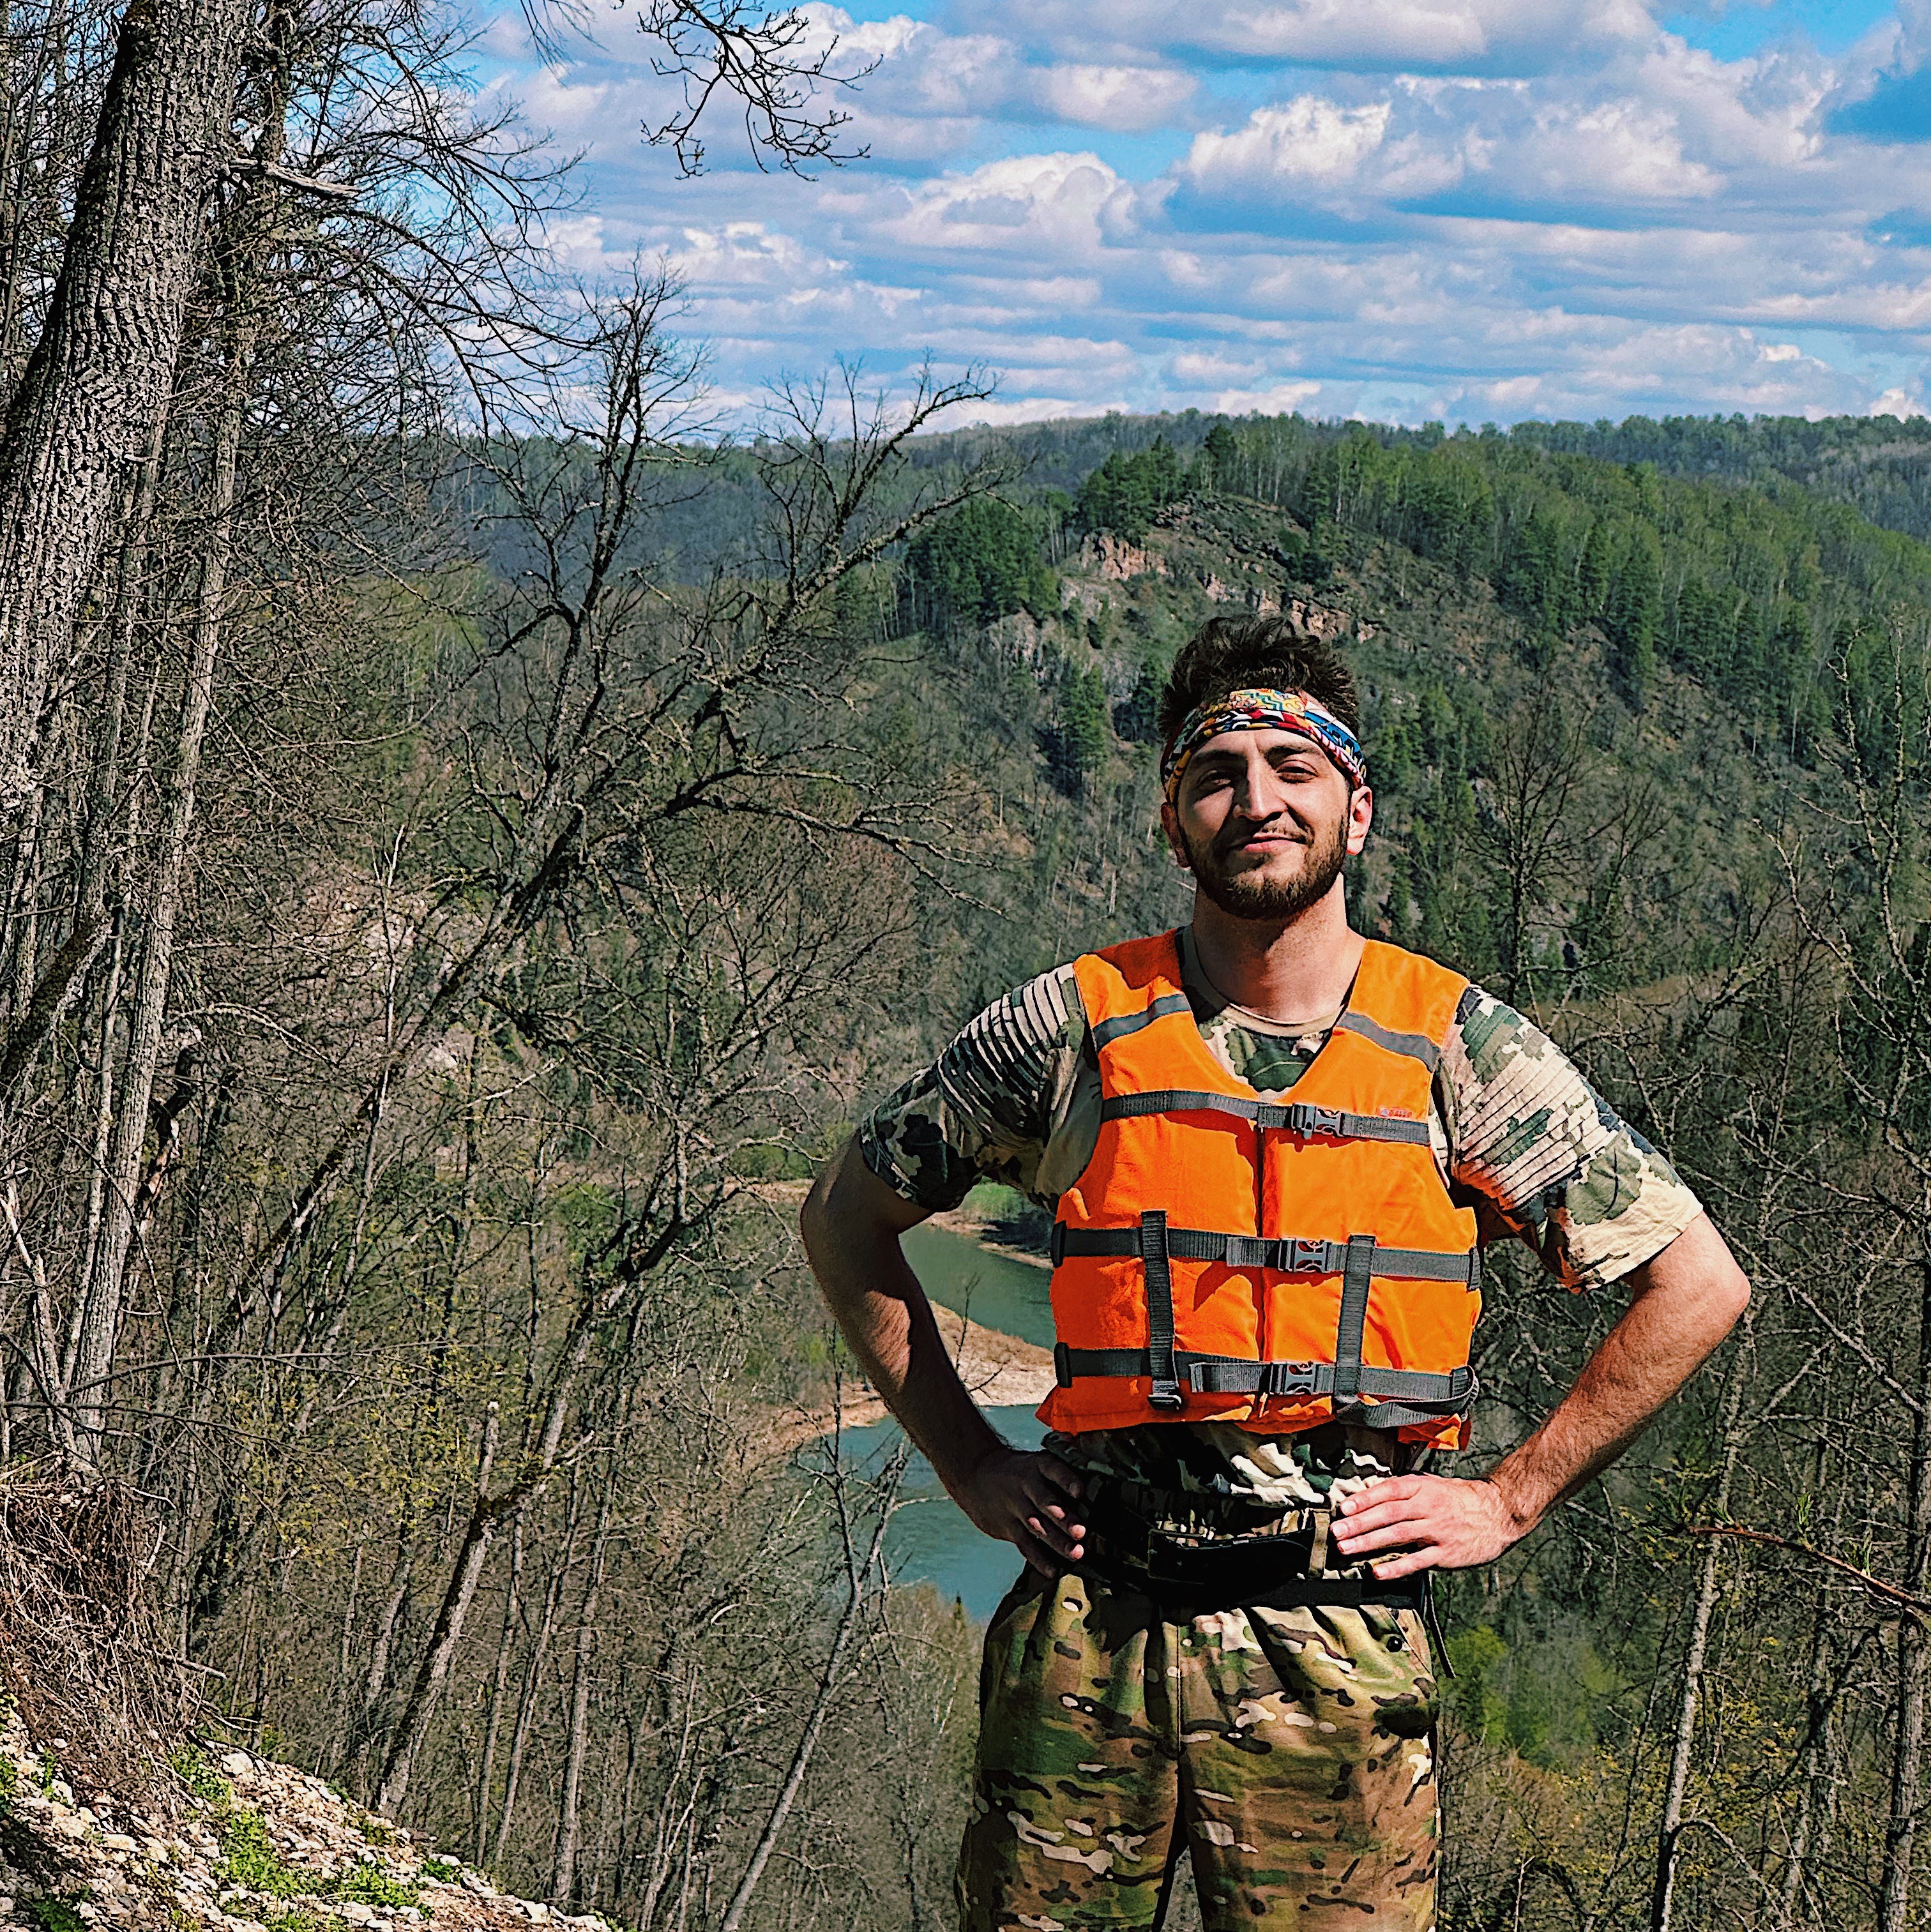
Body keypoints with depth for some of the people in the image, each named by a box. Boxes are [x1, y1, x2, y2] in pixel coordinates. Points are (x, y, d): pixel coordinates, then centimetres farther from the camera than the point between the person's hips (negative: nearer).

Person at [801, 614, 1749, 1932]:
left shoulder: (1458, 1048, 2)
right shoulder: (1074, 1026, 3)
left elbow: (1699, 1288, 5)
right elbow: (849, 1221, 15)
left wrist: (1508, 1500, 1)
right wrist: (967, 1462, 9)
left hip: (1341, 1646, 0)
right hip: (1088, 1619, 1)